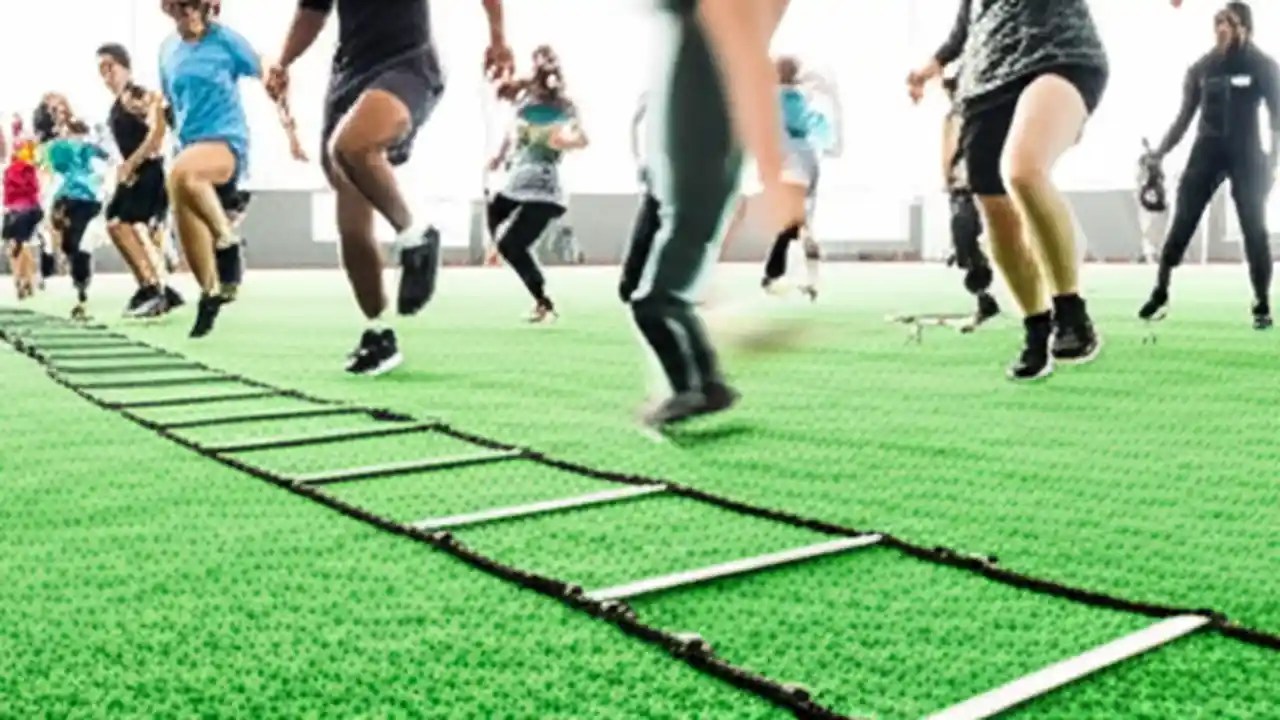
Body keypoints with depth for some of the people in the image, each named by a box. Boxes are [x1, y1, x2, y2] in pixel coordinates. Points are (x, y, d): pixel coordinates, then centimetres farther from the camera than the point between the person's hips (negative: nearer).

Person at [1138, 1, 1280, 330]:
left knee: (1254, 229, -4)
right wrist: (1160, 152, 2)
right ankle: (1160, 294, 1)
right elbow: (1185, 116, 11)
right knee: (1181, 223, -5)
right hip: (1206, 151, 2)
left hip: (1246, 153, -2)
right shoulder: (1202, 67, 8)